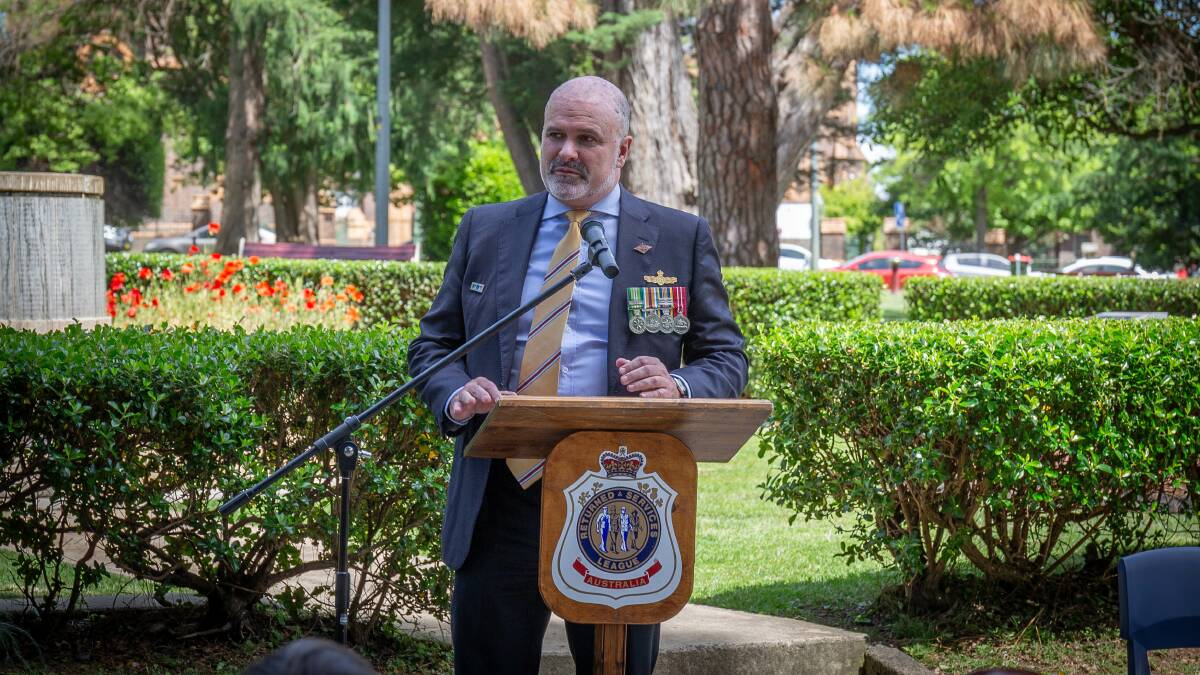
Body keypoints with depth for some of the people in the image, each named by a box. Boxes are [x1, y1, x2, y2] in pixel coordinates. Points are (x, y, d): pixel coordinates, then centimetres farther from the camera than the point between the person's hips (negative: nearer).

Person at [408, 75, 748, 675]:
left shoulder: (681, 238, 8)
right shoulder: (485, 230, 13)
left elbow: (726, 356, 7)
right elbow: (432, 344, 15)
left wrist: (678, 387, -15)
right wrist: (454, 395, -8)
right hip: (499, 496, 1)